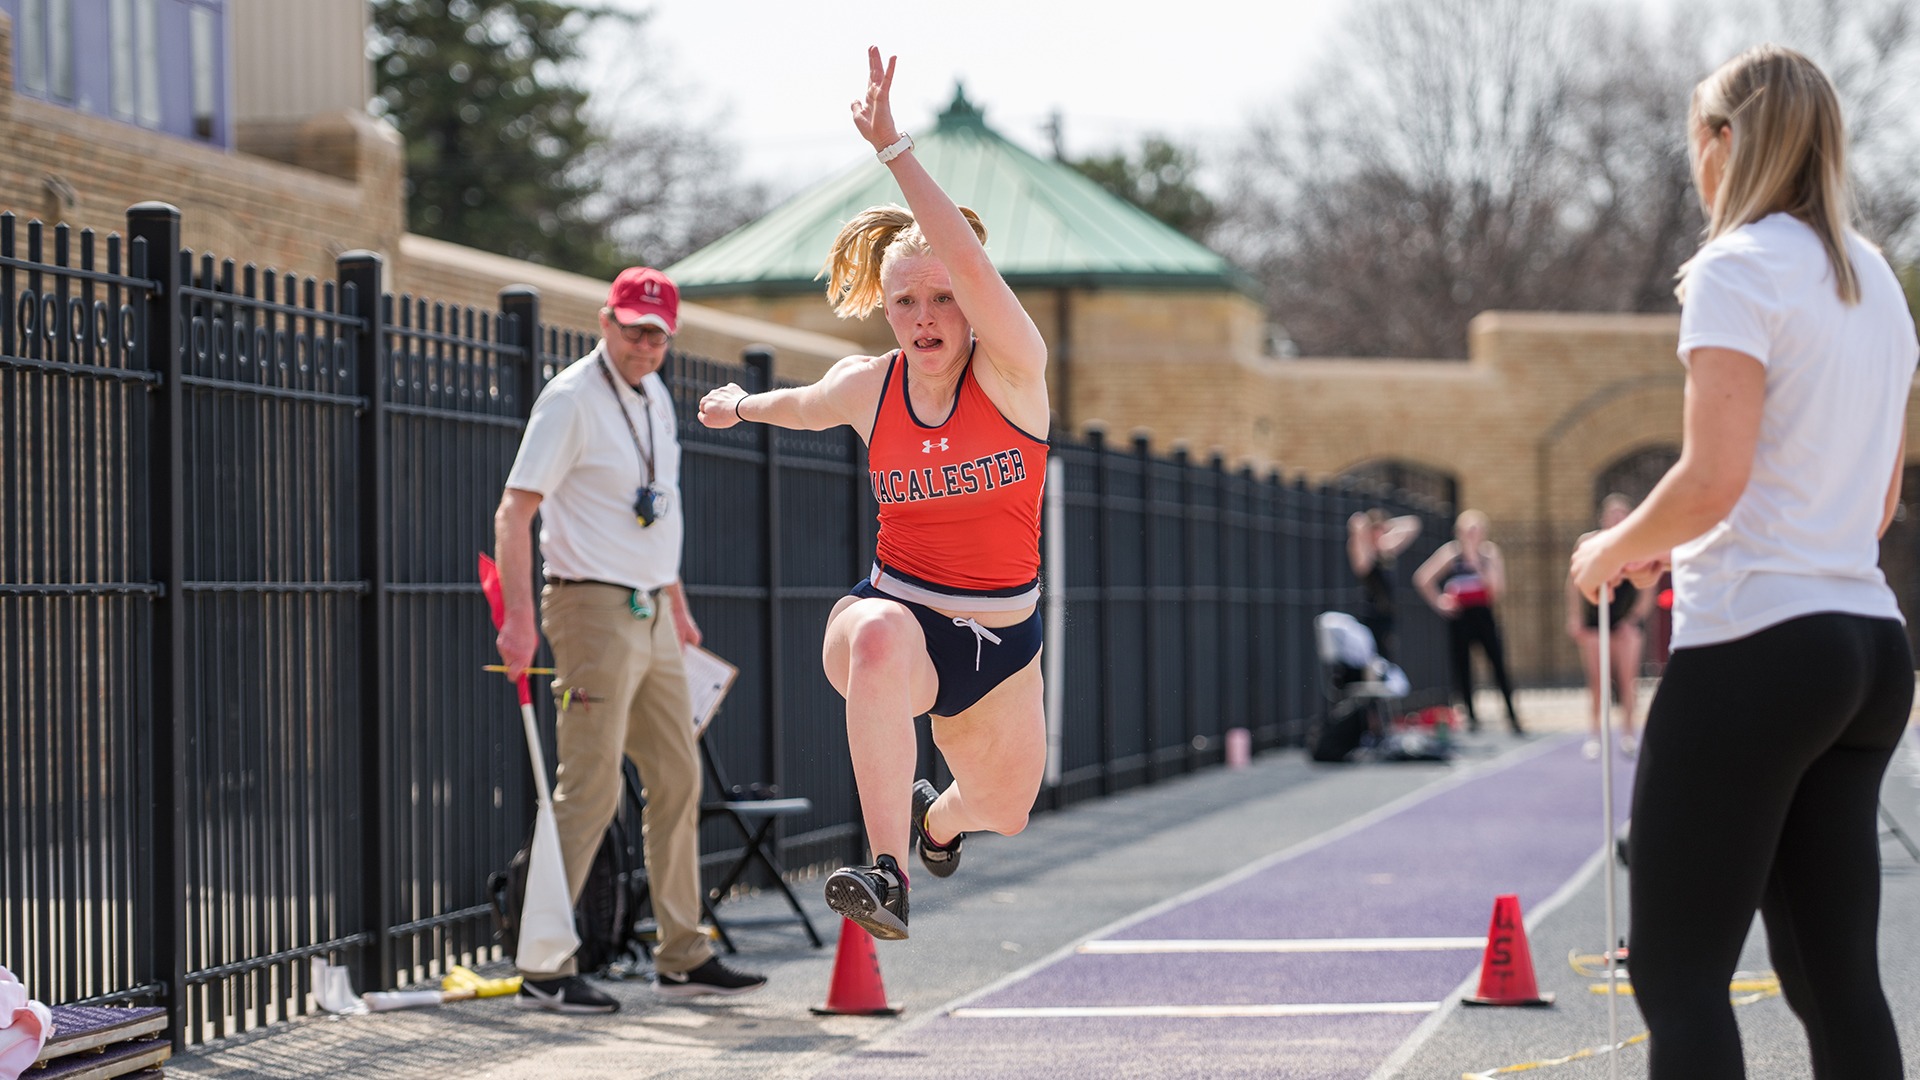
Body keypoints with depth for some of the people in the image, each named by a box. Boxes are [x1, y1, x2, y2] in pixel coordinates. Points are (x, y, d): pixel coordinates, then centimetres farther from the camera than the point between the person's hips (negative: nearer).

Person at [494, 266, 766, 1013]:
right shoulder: (571, 399, -12)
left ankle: (682, 958, 18)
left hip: (652, 614, 9)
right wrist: (520, 616, -28)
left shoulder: (655, 398, 14)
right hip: (594, 608, -9)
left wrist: (677, 606, 23)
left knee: (677, 780, 10)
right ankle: (543, 969, -9)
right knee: (590, 790, -11)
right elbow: (516, 510, -18)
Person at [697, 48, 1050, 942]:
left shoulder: (1012, 373, -13)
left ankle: (936, 817, 61)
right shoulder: (865, 387, -4)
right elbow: (802, 407, 24)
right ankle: (887, 875, -46)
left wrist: (894, 149, -38)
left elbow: (970, 262, -33)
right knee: (884, 638, -40)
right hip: (893, 609, -1)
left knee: (1004, 812, 20)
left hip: (1001, 641, 1)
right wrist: (741, 406, 44)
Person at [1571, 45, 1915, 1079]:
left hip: (1754, 645, -8)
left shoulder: (1739, 267, -9)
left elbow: (1712, 480, -19)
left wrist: (1613, 550, -1)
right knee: (1835, 981, 7)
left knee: (1677, 977, -6)